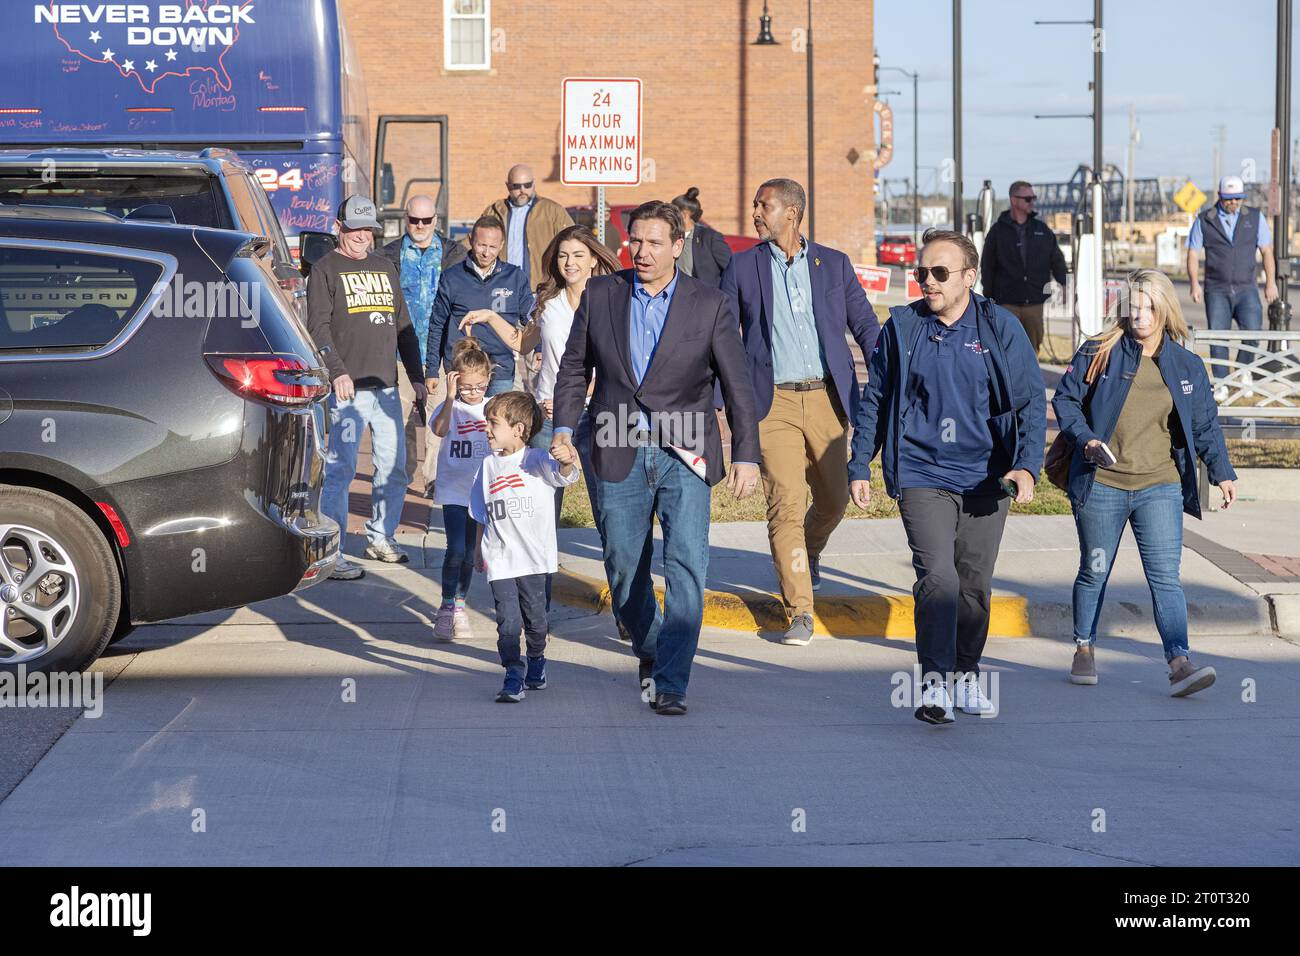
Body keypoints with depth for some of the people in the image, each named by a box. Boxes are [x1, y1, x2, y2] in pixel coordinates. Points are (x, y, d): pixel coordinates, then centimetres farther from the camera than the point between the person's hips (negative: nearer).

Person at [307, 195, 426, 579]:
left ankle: (381, 538, 25)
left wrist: (416, 375, 16)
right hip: (347, 389, -6)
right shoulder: (325, 269, 1)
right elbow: (318, 327, -8)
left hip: (387, 387, 6)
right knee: (339, 470, -9)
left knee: (393, 468, 10)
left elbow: (404, 326, 22)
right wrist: (337, 371, -20)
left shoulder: (385, 268, 19)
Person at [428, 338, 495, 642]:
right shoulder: (450, 408, -9)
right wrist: (451, 397, -37)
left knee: (470, 553, 11)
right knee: (456, 549, -14)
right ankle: (446, 607, -4)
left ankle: (459, 607, 23)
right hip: (454, 491, -4)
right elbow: (439, 430, -27)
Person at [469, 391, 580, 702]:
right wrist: (480, 551, 15)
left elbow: (563, 475, -22)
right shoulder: (489, 466, 10)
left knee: (535, 618, 10)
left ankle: (537, 659, 35)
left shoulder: (537, 460, -2)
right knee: (507, 621, -9)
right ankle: (513, 676, -8)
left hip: (534, 558, -2)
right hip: (500, 560, 2)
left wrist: (567, 462, -44)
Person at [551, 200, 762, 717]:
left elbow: (737, 384, 1)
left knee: (686, 567, -13)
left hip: (684, 455, -2)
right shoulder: (600, 293, 5)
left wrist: (746, 455, -5)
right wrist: (564, 427, 0)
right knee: (625, 569, 10)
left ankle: (670, 683, -11)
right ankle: (650, 652, 35)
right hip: (619, 455, 2)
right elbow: (574, 366, 12)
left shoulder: (710, 305, 0)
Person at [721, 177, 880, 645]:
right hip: (774, 401, -2)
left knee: (833, 500, 11)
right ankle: (800, 613, -7)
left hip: (827, 398, 2)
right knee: (785, 503, -11)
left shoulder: (833, 264, 7)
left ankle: (808, 552, 46)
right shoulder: (742, 267, 4)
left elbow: (865, 325, 10)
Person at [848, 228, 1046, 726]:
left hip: (985, 477, 2)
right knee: (938, 576, -17)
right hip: (922, 474, -1)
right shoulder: (901, 327, 1)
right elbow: (874, 401, 9)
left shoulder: (1000, 328, -1)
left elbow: (1031, 400, -1)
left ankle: (967, 676, 27)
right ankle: (934, 682, -13)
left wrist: (1027, 465, -14)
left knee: (976, 583, 11)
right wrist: (859, 466, 6)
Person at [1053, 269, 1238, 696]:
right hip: (1101, 485, -1)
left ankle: (1179, 664, -16)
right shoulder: (1099, 353, -2)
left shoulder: (1187, 366, 6)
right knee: (1094, 572, 11)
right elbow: (1065, 398, 3)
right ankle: (1084, 650, 30)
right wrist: (1085, 438, -13)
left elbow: (1205, 425, 13)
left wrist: (1222, 472, 5)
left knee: (1165, 576, -10)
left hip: (1159, 487, 1)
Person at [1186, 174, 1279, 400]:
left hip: (1246, 290, 0)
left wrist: (1271, 282, 1)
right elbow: (1192, 254, 3)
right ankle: (1221, 385, 5)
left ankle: (1243, 372, 7)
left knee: (1252, 330, -18)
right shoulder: (1204, 221, 3)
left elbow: (1267, 251, 7)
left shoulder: (1255, 218, 6)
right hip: (1217, 291, 0)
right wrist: (1194, 283, -9)